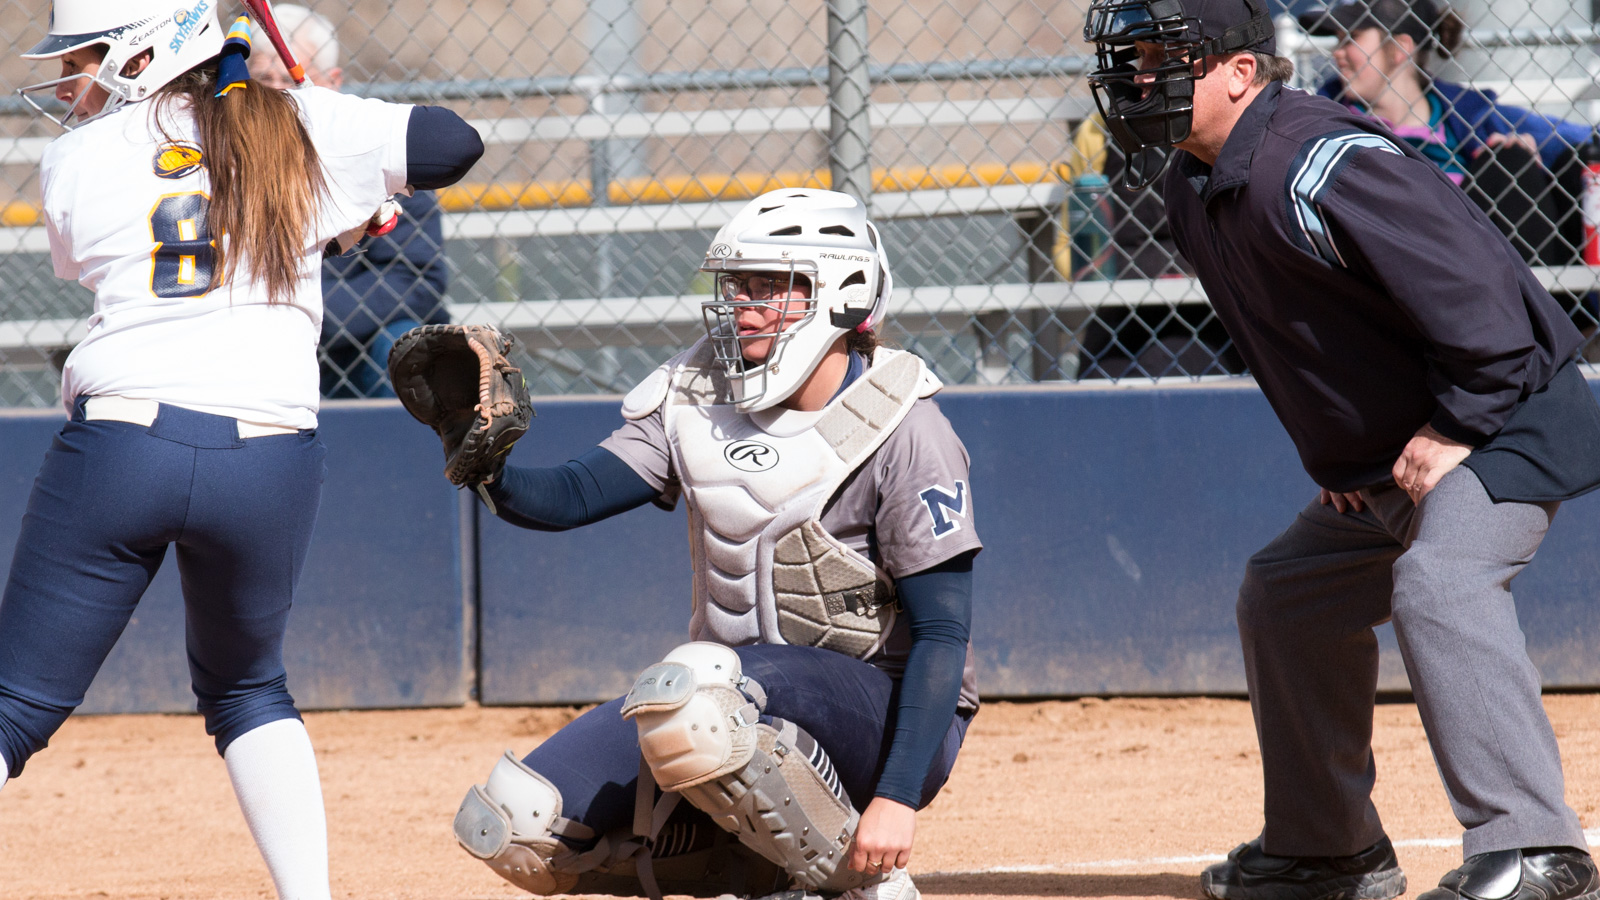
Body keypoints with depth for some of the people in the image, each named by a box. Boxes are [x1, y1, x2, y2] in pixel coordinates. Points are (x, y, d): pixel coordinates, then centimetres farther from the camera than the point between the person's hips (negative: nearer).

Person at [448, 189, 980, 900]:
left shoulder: (903, 431, -14)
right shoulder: (697, 394, 3)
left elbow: (942, 634, -17)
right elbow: (571, 496, -7)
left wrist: (897, 798, -25)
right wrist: (489, 472, -30)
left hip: (878, 706, -7)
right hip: (742, 694, 7)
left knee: (688, 693, -38)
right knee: (510, 830, -8)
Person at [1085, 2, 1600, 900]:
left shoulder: (1315, 166, -26)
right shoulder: (1196, 192, 6)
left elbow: (1473, 286, -29)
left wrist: (1454, 428, -23)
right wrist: (1335, 456, 9)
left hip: (1512, 414, -11)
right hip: (1381, 457, 11)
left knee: (1439, 579, -33)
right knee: (1284, 592, 20)